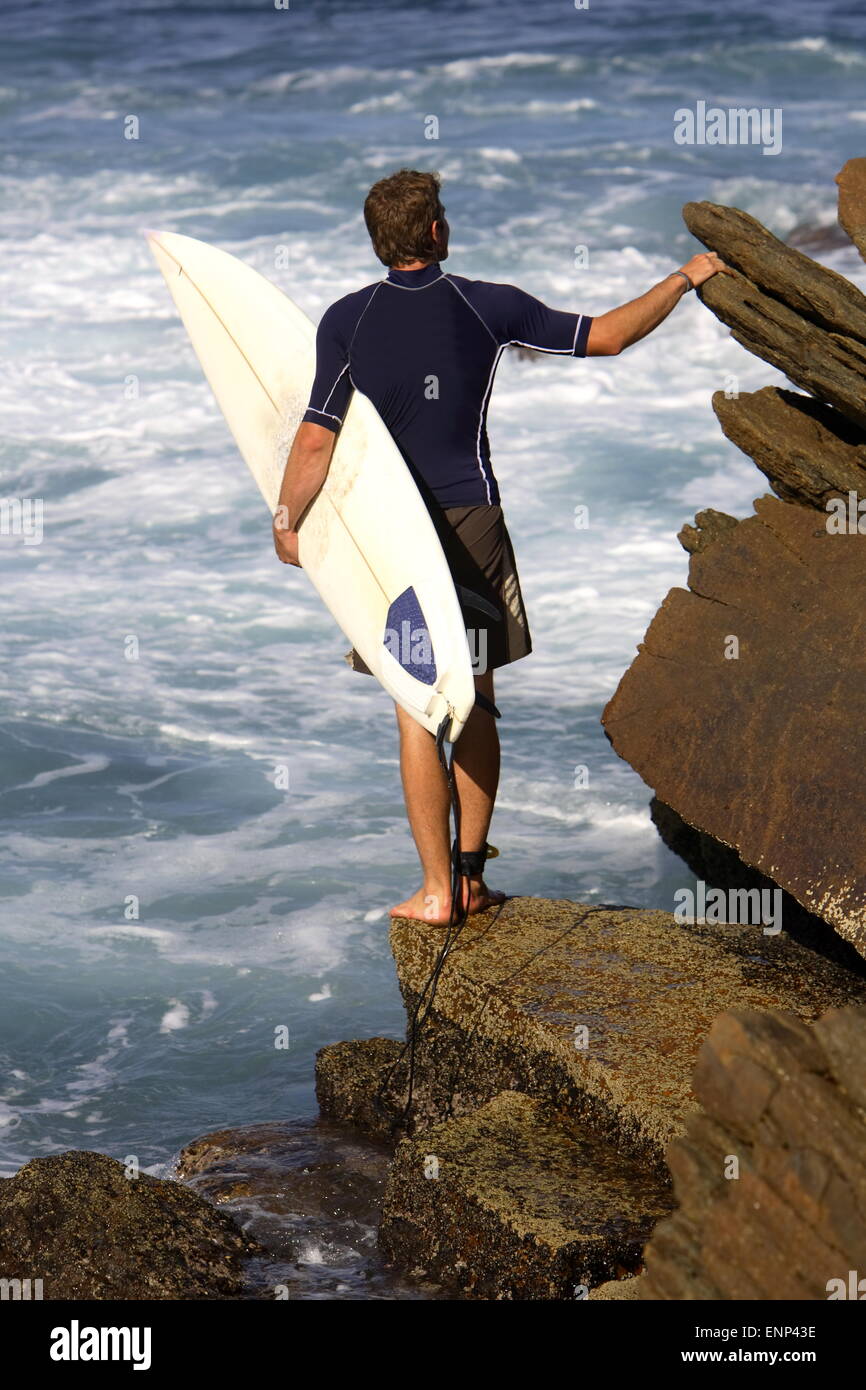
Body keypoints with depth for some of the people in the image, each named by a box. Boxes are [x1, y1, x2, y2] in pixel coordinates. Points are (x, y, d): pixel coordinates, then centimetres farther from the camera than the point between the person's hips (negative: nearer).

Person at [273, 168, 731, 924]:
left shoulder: (348, 320, -5)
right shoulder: (489, 307, -2)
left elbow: (317, 440, -7)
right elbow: (609, 335, 5)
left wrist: (286, 520, 7)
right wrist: (686, 278, 18)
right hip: (473, 521, 1)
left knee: (416, 708, 2)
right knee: (475, 700, 12)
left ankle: (436, 889, 2)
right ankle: (471, 875, 15)